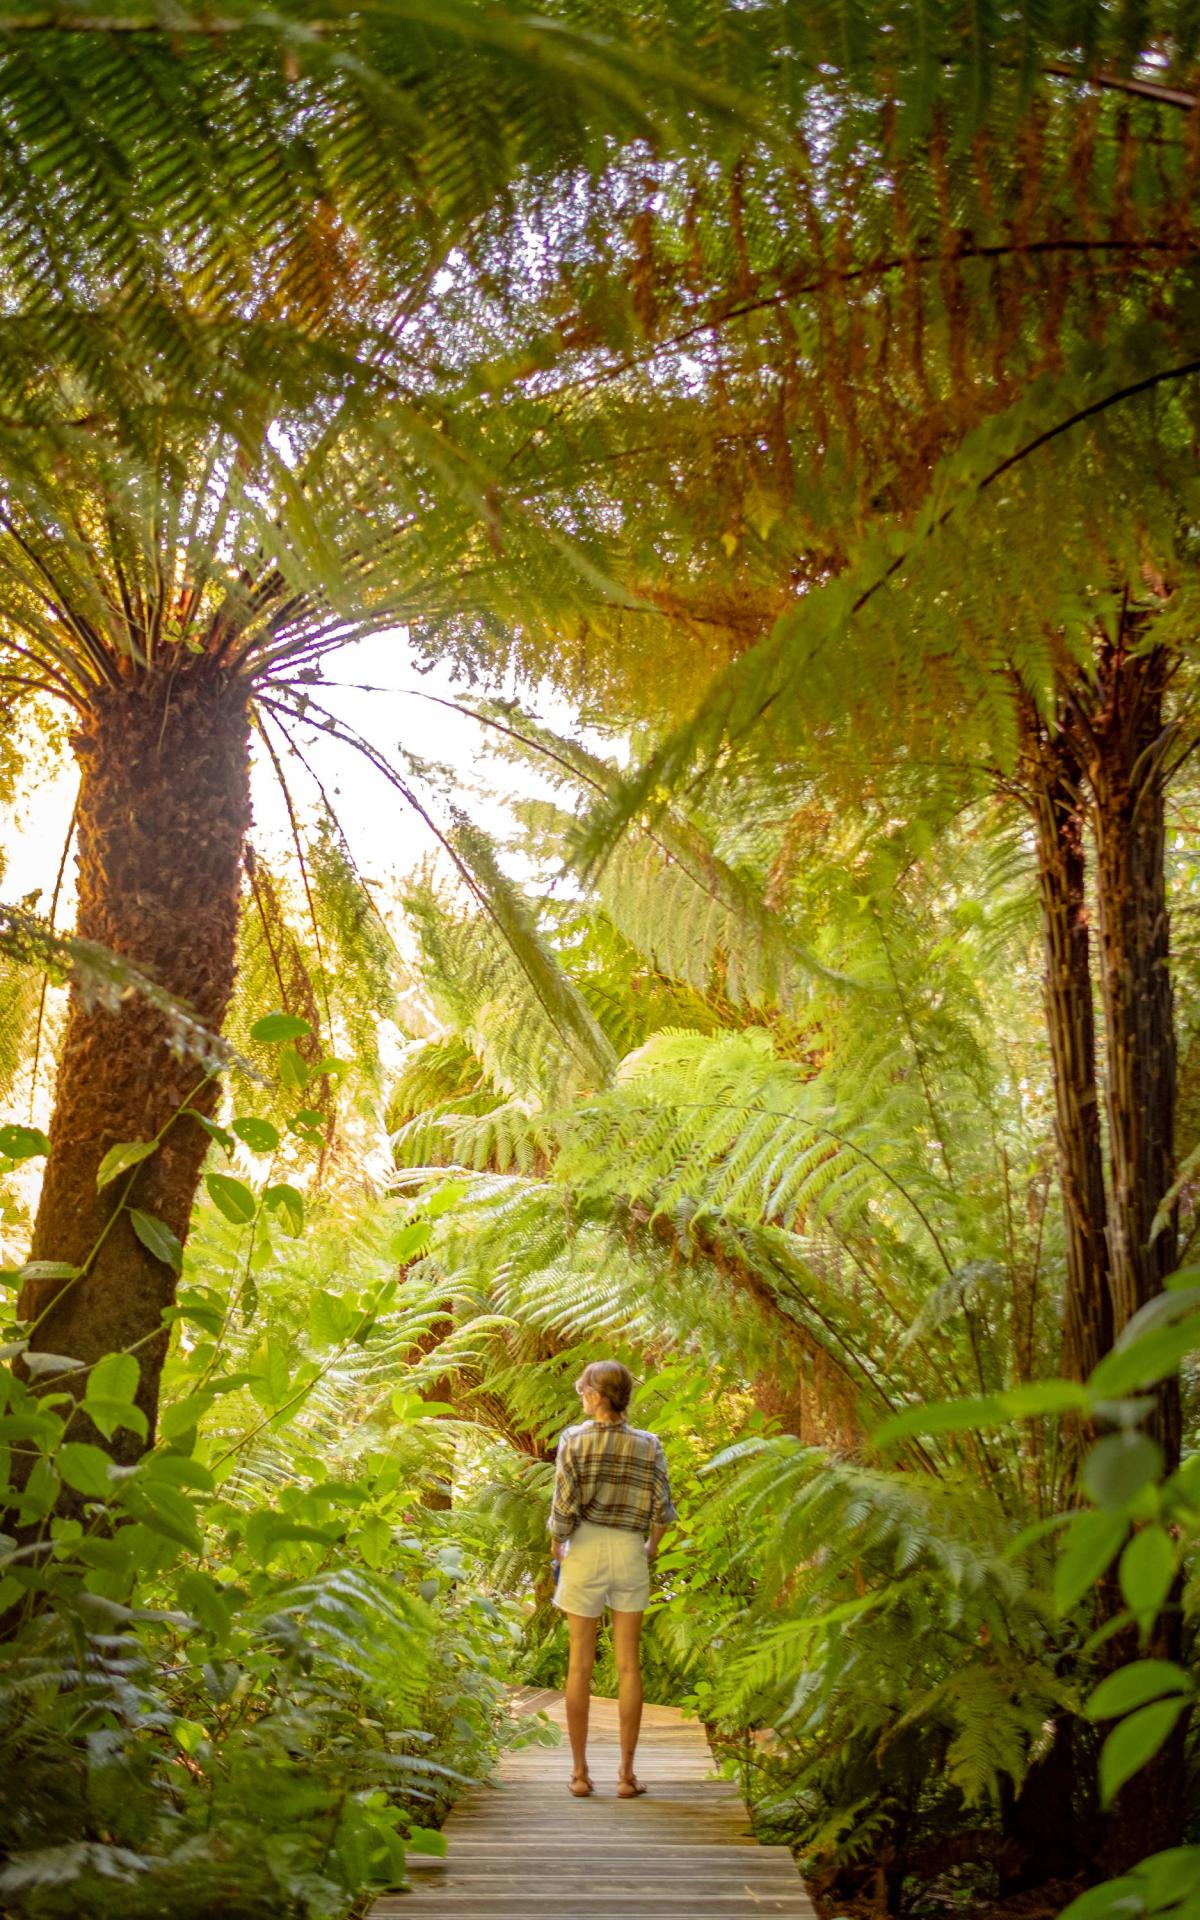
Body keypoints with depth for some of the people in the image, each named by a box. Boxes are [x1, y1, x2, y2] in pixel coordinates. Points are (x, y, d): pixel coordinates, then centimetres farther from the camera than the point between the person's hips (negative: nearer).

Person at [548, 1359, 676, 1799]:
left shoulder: (574, 1440, -10)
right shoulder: (648, 1445, -4)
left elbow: (564, 1507, -13)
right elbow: (662, 1509, -2)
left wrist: (556, 1543, 6)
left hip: (584, 1550, -1)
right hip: (629, 1553, 2)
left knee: (580, 1664, 9)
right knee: (628, 1664, 8)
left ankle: (580, 1772, 15)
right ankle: (626, 1773, 11)